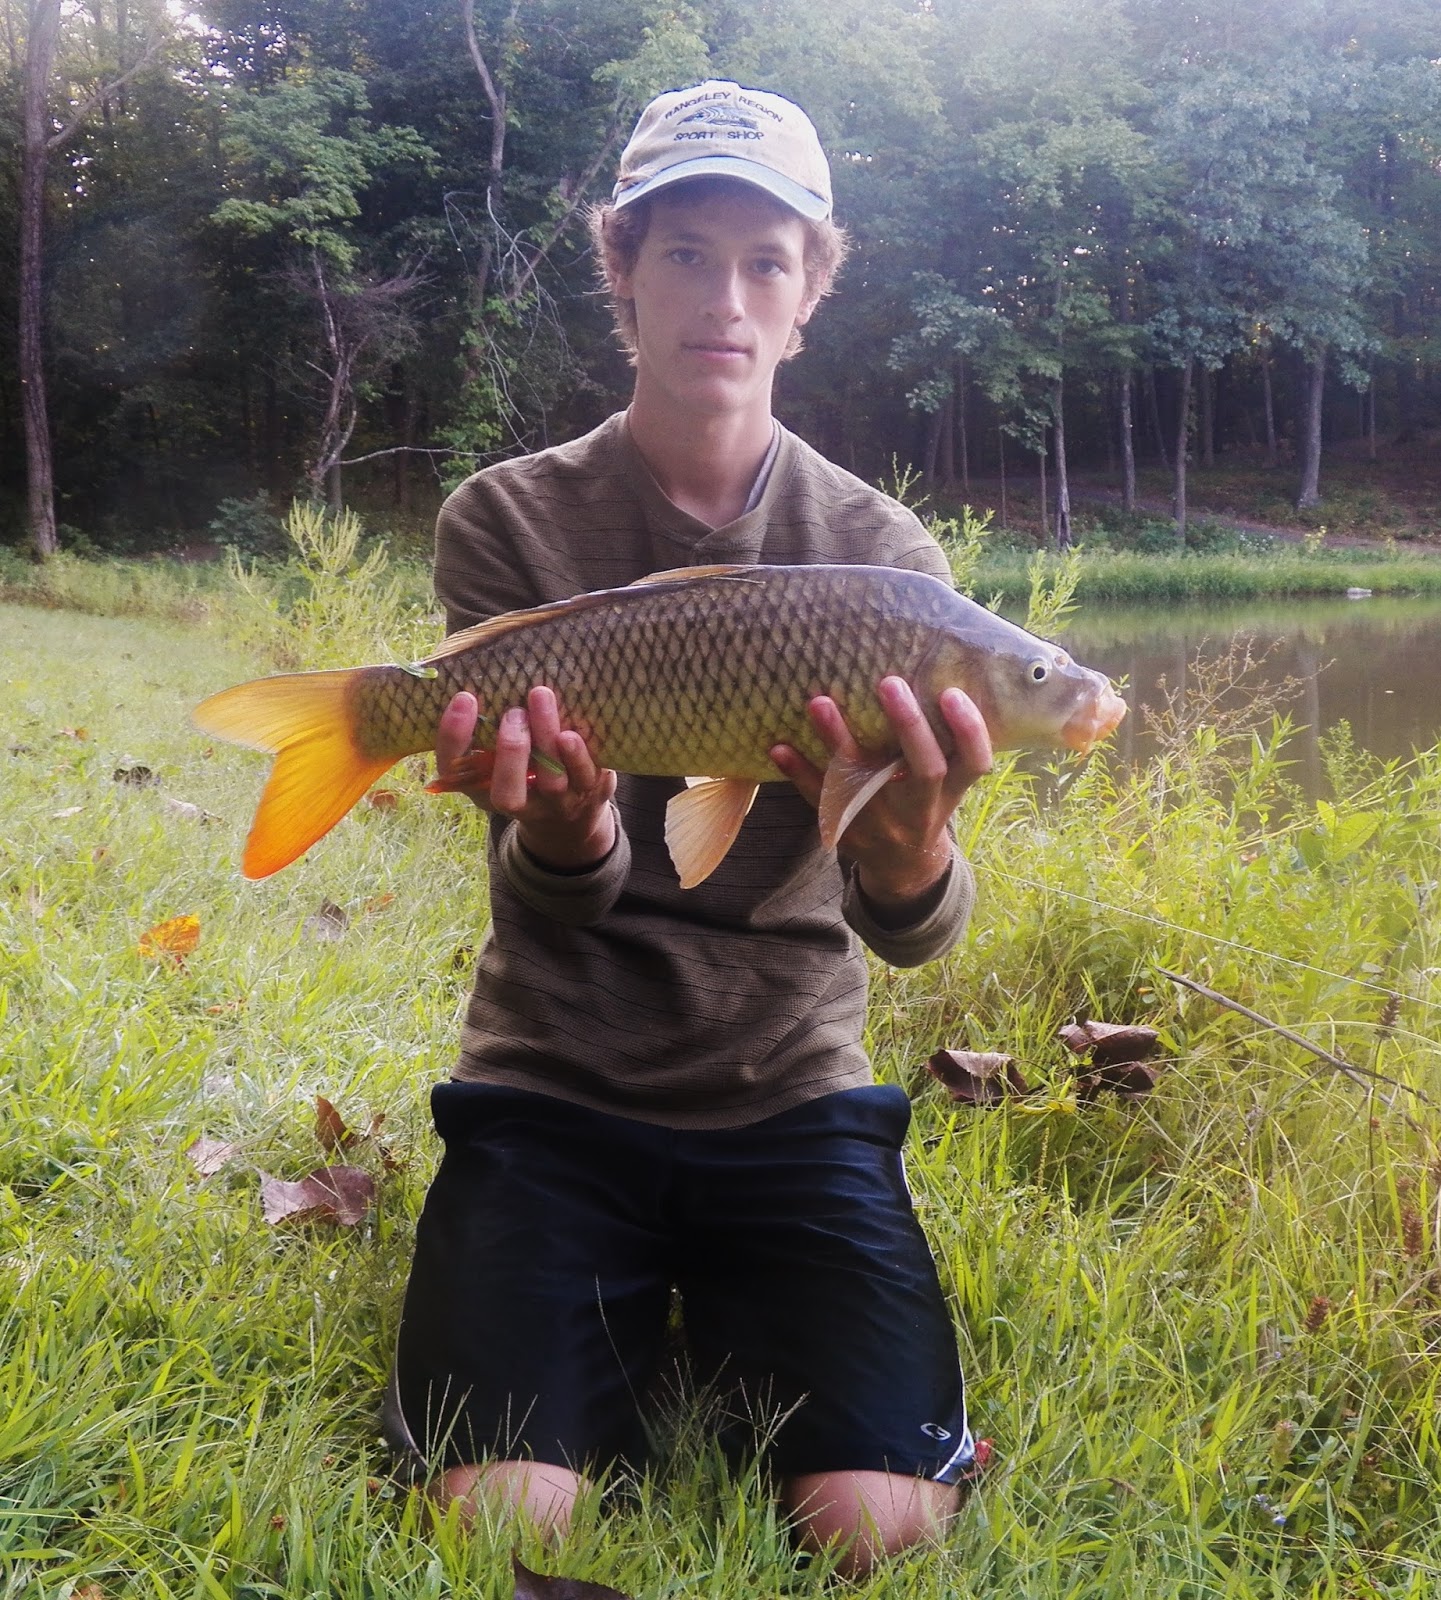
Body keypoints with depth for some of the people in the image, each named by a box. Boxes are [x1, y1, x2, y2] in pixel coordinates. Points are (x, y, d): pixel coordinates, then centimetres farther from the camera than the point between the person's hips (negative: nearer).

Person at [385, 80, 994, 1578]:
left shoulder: (882, 552, 0)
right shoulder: (508, 524, -3)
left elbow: (912, 933, -9)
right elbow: (552, 900, -11)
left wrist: (906, 851, -34)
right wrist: (560, 834, -36)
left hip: (794, 1100, 1)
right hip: (553, 1087, -1)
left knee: (877, 1523, -15)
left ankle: (718, 1315, 15)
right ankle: (639, 1316, 14)